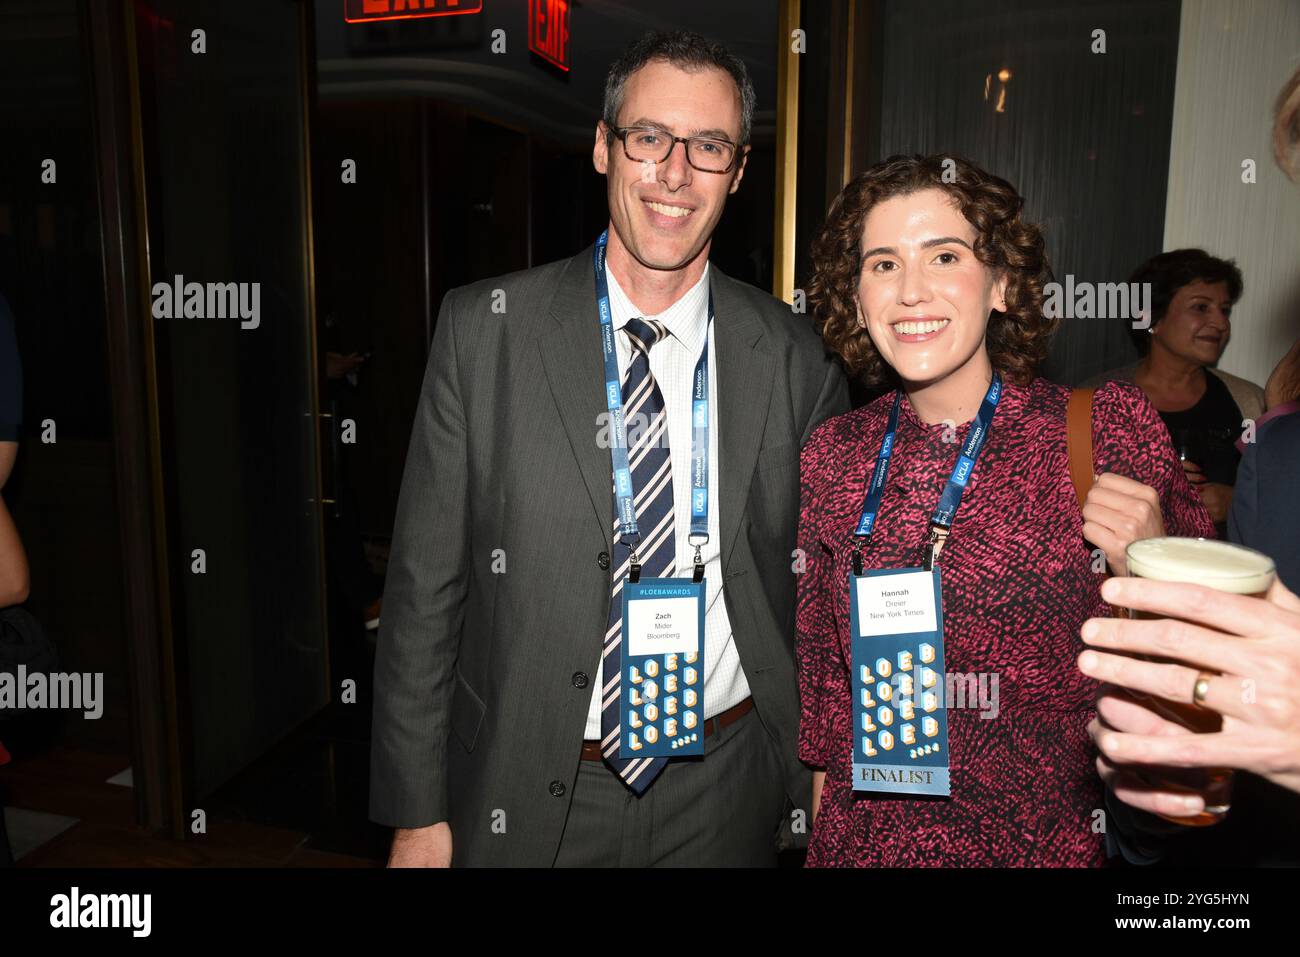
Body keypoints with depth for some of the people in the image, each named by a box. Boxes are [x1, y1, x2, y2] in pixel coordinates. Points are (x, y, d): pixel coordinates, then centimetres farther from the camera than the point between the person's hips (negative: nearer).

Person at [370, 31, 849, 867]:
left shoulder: (796, 359, -5)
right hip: (526, 798, -1)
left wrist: (825, 779, 4)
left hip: (725, 796, 2)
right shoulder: (483, 328, -9)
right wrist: (418, 814, -5)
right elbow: (425, 586, -7)